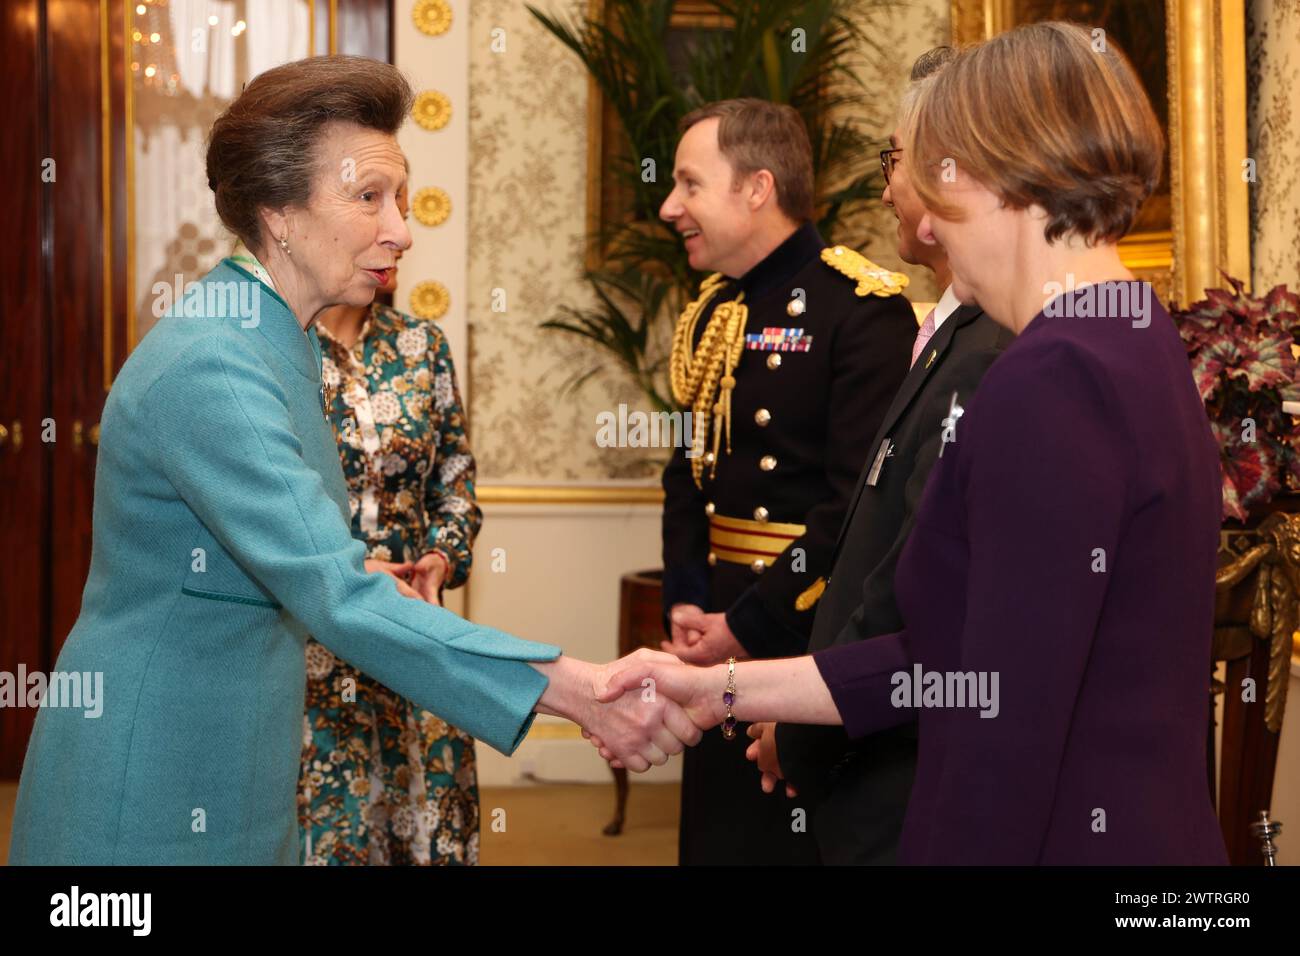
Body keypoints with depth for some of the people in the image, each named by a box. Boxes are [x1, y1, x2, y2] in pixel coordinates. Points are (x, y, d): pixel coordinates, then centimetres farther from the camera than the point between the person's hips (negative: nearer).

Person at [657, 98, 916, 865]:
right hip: (721, 634, 7)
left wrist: (749, 623, -18)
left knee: (809, 840, 4)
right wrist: (686, 600, 0)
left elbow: (863, 502, -19)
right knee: (718, 834, 14)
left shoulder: (864, 309, -13)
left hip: (814, 632, -7)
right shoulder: (713, 313, 11)